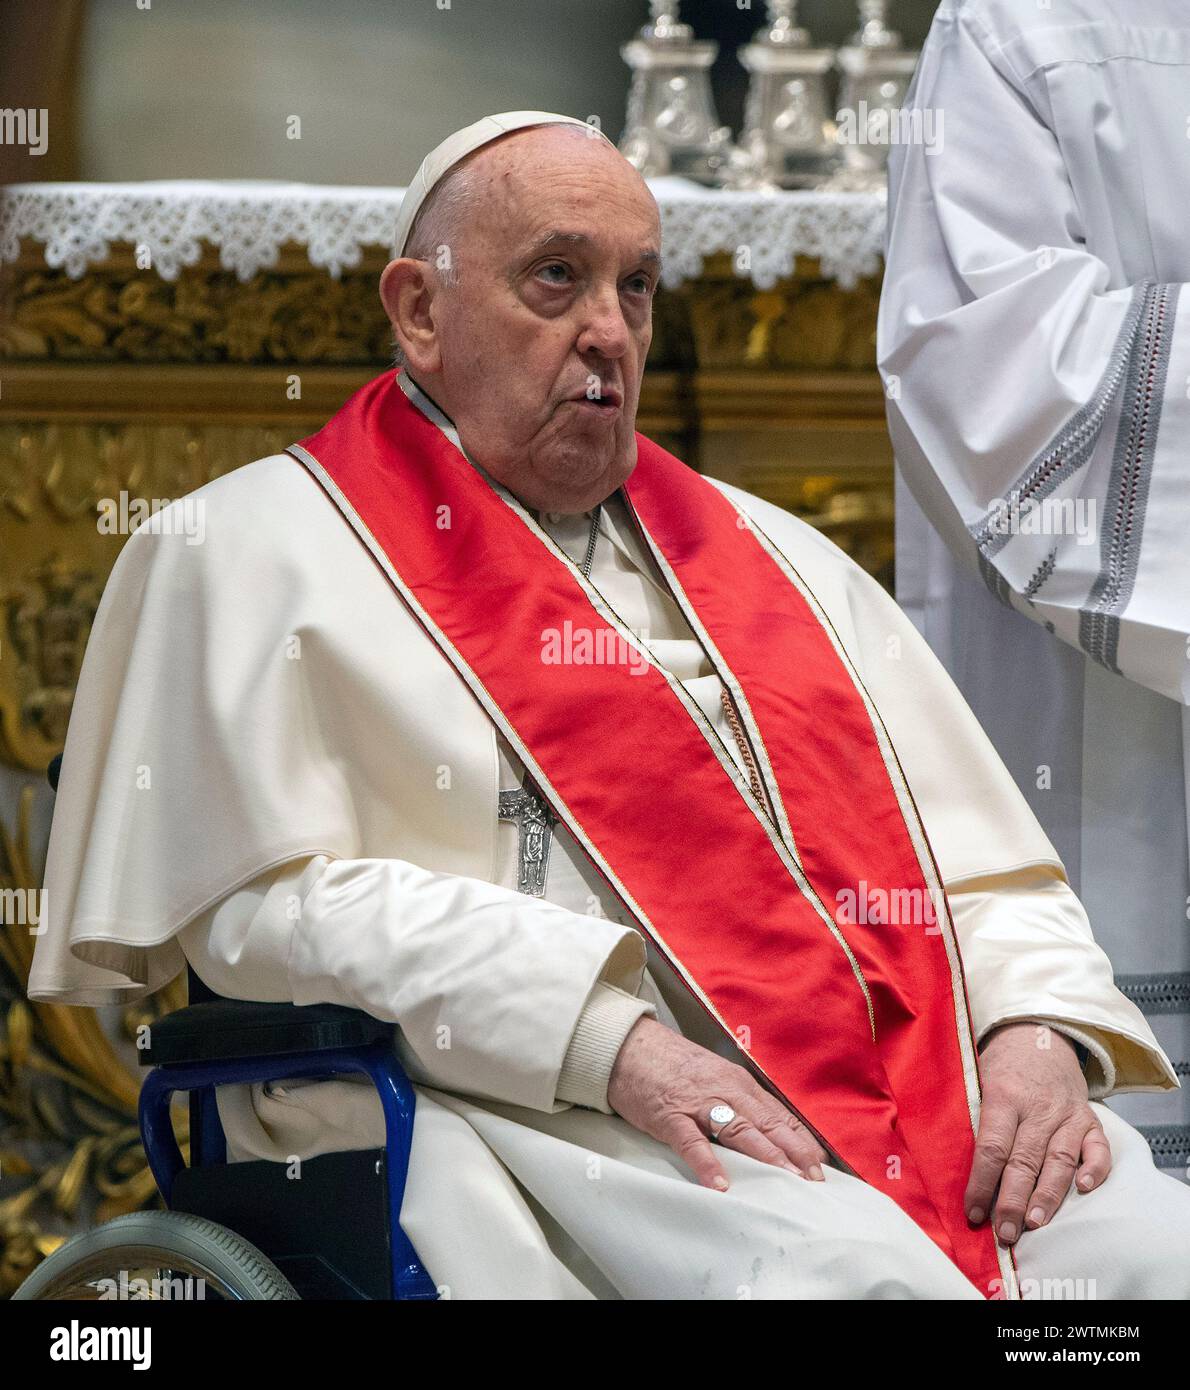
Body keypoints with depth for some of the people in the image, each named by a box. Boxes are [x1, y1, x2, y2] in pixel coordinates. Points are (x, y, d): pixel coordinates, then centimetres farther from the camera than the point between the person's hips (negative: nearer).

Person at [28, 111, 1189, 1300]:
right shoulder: (253, 547, 10)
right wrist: (612, 1042, -16)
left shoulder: (766, 552, 28)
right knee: (849, 1275, -35)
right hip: (560, 1114, -5)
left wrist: (1040, 1027, -2)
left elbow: (982, 864, 22)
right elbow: (269, 901, -5)